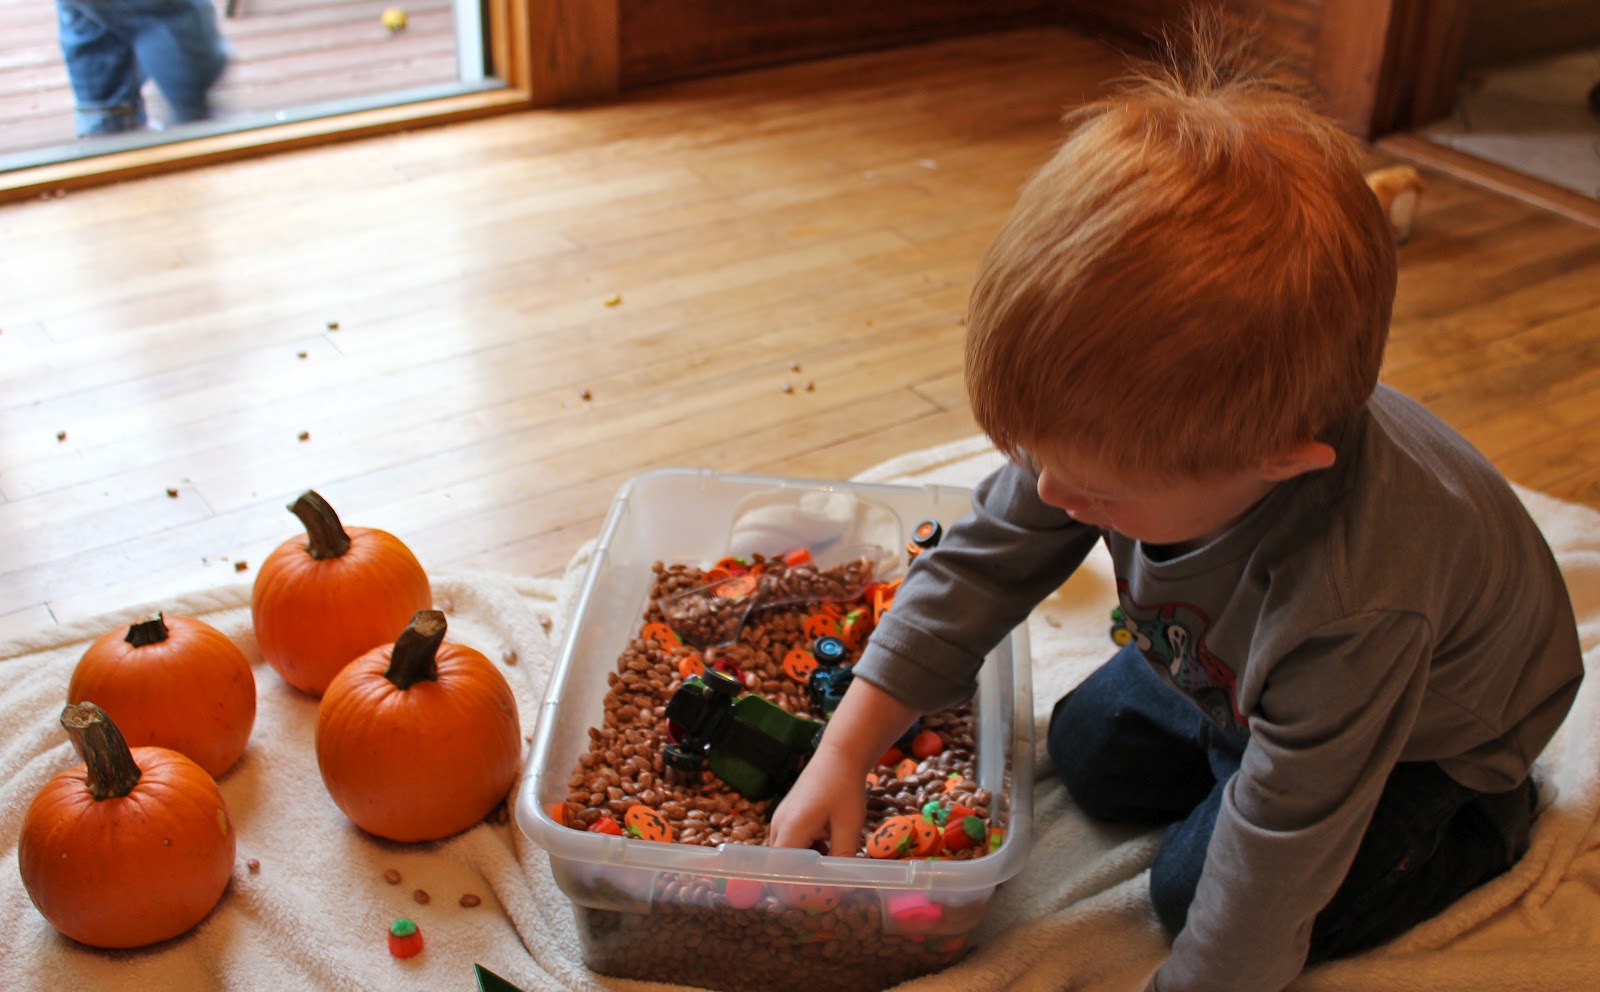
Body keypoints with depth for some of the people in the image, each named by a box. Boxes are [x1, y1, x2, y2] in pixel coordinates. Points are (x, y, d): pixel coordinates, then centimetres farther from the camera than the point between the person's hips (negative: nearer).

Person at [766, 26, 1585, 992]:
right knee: (1089, 751, 4)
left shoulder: (1356, 605, -49)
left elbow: (1275, 851, -37)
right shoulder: (1143, 421, -30)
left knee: (1198, 882, -11)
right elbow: (986, 558, -16)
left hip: (1432, 725, -6)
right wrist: (846, 751, -18)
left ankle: (1482, 819, 8)